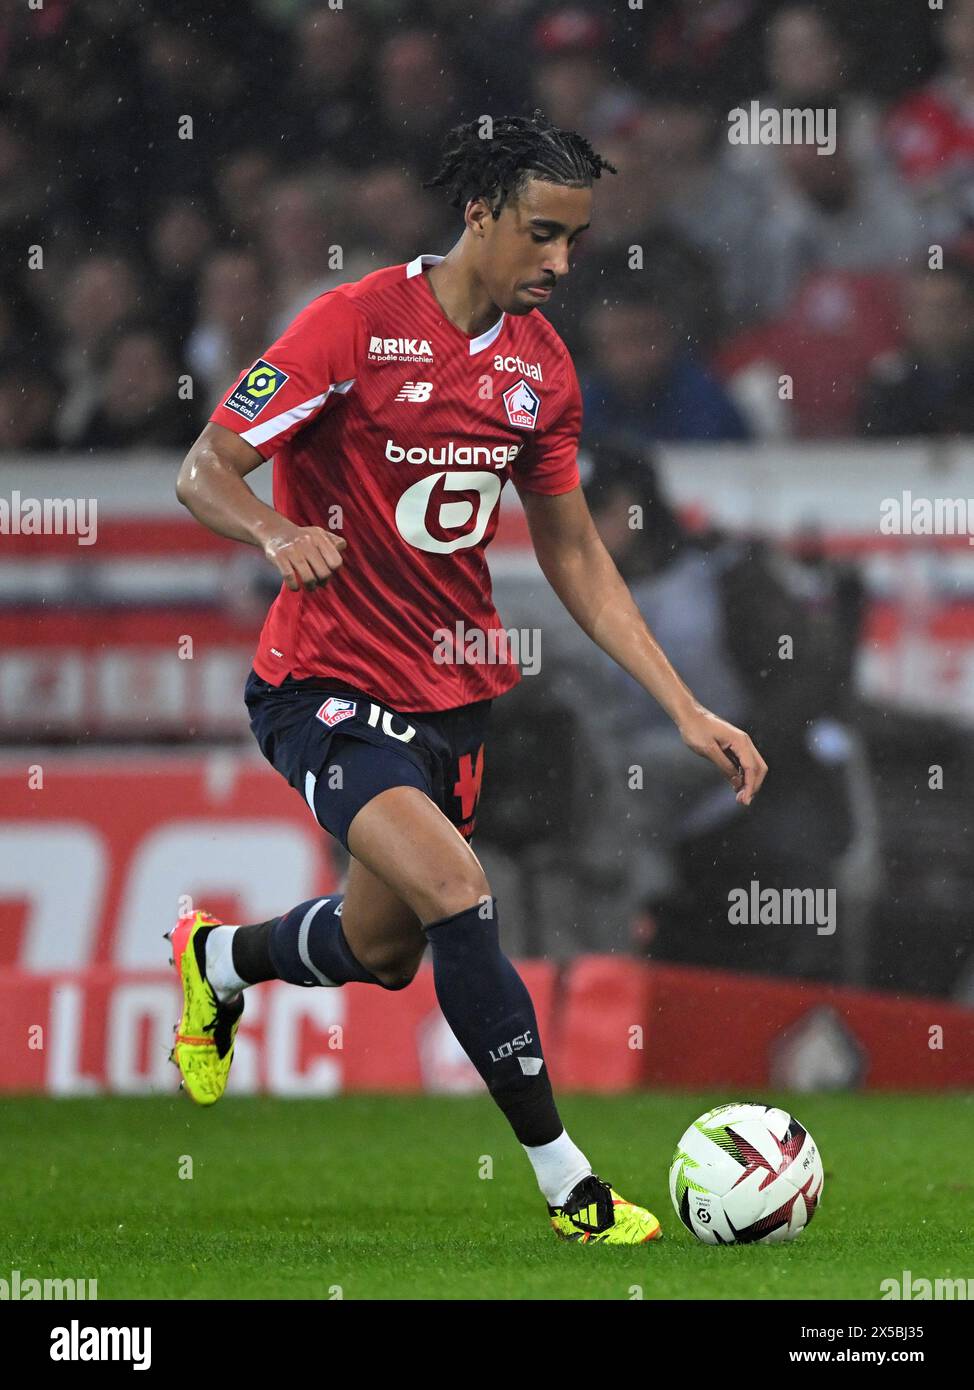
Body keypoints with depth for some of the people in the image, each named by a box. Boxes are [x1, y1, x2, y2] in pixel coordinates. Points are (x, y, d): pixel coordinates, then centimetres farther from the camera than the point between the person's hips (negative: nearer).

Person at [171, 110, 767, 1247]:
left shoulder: (540, 363, 2)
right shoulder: (354, 325, -17)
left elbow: (573, 554, 10)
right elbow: (203, 473, -15)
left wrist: (685, 708, 4)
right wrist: (280, 532, -37)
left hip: (451, 690, 7)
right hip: (325, 685, -7)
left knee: (385, 952, 17)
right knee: (456, 894, -25)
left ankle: (216, 959, 50)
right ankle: (564, 1182, -15)